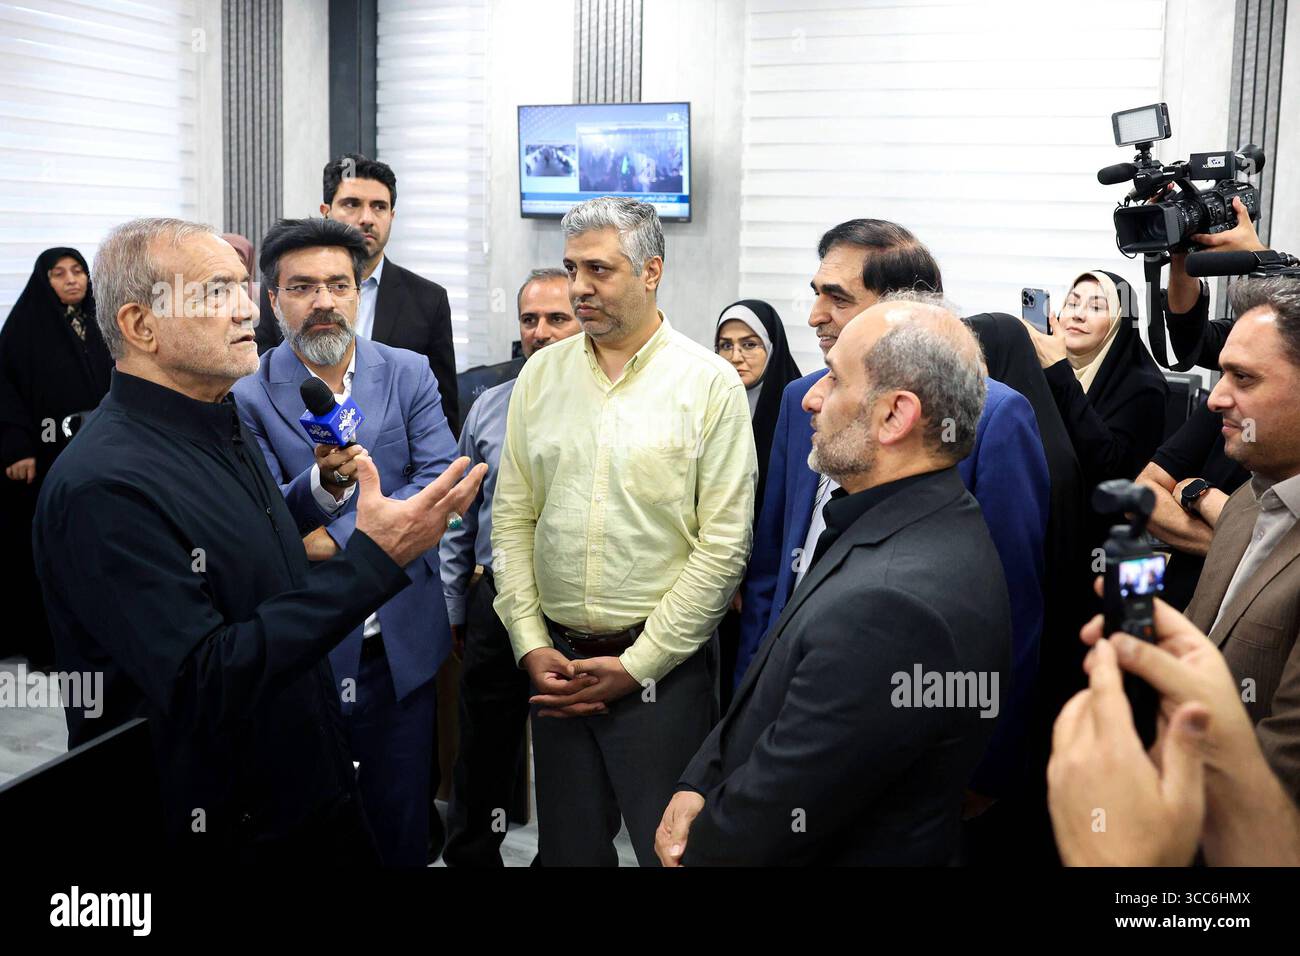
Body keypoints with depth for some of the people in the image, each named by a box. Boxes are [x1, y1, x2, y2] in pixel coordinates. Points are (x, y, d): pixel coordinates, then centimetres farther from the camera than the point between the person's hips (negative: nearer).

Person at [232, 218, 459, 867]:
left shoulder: (409, 375, 1)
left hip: (400, 643, 2)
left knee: (402, 824, 14)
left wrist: (336, 538, -15)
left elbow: (443, 481, -9)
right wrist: (321, 484, -30)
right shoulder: (249, 397, -6)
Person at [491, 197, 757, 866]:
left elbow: (723, 547, -9)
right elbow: (512, 520, 7)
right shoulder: (541, 374, 6)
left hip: (664, 668, -4)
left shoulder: (709, 383, -7)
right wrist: (531, 647, -1)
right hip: (554, 663, 4)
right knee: (567, 847, 15)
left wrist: (635, 666, -11)